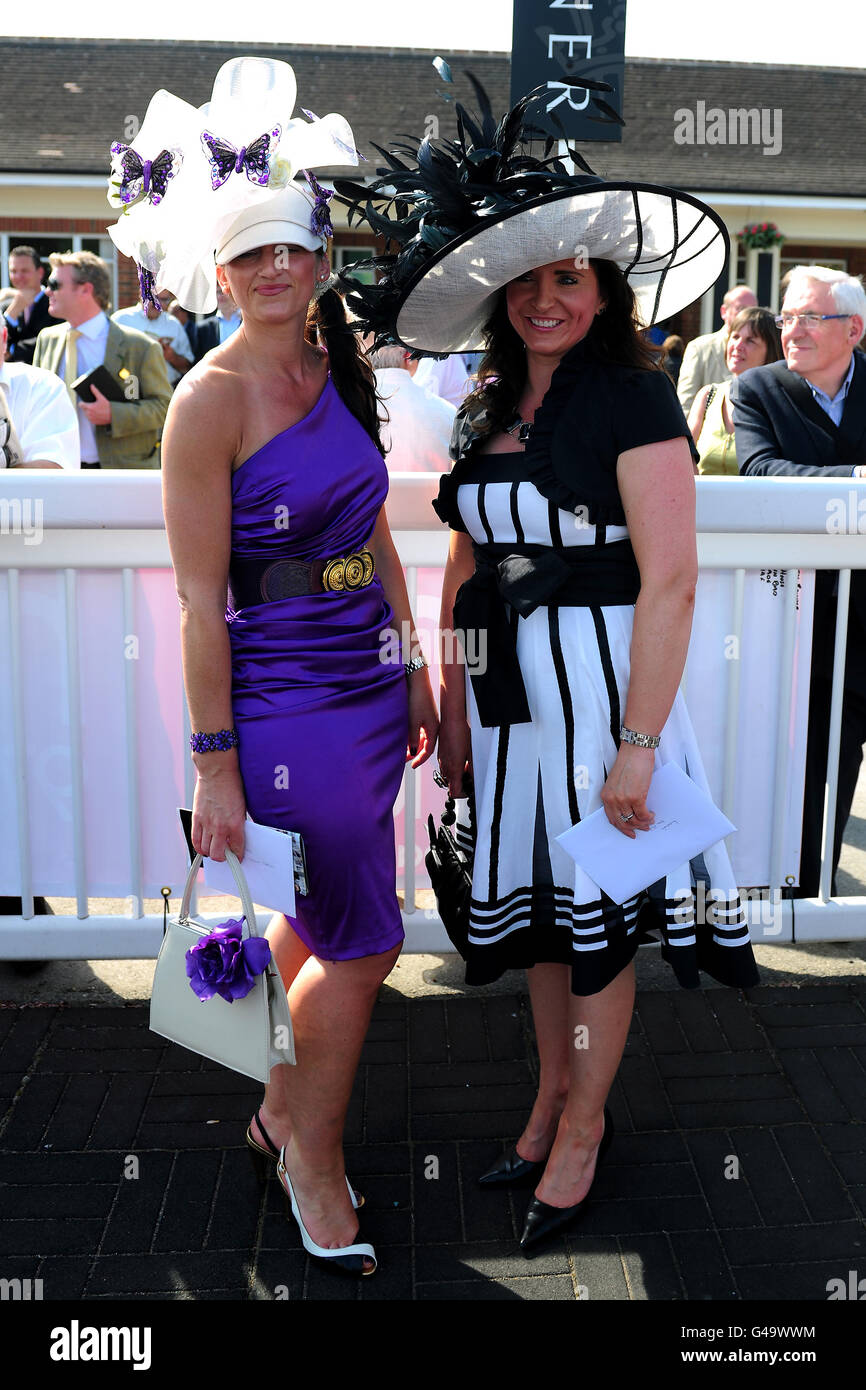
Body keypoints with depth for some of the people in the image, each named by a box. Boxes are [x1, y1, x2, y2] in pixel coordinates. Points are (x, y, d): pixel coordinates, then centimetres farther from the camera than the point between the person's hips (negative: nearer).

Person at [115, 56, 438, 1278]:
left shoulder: (338, 371, 8)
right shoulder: (212, 398, -14)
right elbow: (200, 600, -15)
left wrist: (414, 668, 17)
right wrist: (215, 767, -15)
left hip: (366, 695, 7)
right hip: (284, 708, -7)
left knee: (317, 925, 19)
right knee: (364, 946, 4)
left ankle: (281, 1115, 43)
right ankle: (317, 1164, 30)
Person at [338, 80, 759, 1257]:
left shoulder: (633, 397, -11)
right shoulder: (490, 410, 9)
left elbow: (670, 581, -17)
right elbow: (465, 567, 12)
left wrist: (638, 743, -20)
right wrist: (452, 710, 10)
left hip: (599, 676, -6)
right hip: (509, 689, 6)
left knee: (593, 910, 8)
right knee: (532, 898, 16)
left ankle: (585, 1126, 29)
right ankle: (553, 1094, 37)